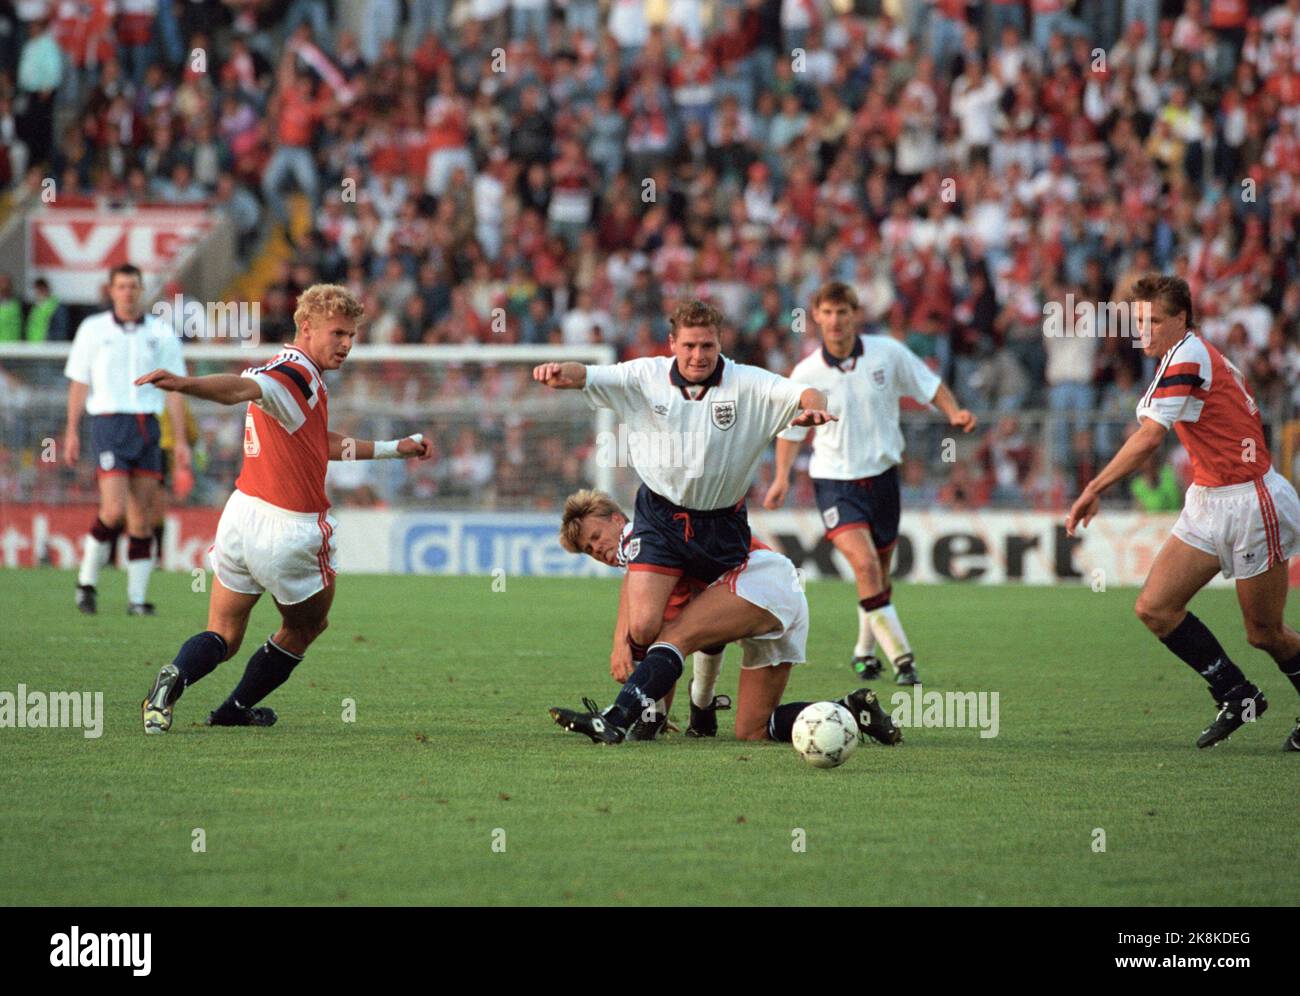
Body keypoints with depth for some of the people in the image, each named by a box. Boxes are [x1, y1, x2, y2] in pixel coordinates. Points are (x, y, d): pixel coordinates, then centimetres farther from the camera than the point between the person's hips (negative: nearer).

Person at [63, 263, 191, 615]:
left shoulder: (161, 333, 8)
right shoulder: (93, 329, 5)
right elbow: (78, 384, 8)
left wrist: (180, 440, 4)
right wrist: (72, 432, 1)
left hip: (148, 427, 2)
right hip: (109, 424, -2)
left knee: (142, 518, 1)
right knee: (114, 511, -15)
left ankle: (138, 597, 6)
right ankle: (86, 580, 3)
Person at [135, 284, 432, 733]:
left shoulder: (301, 375, 16)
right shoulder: (296, 373, -16)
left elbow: (322, 443, 30)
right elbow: (241, 388, -35)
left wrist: (394, 448, 37)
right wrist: (185, 385, -55)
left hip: (241, 518, 8)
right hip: (290, 532, -8)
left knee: (223, 635, 9)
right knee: (306, 626, 19)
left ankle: (175, 677, -21)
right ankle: (236, 709, 28)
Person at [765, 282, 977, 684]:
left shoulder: (887, 352, -5)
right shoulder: (806, 374, -7)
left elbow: (929, 386, 7)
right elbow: (791, 429, 5)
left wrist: (954, 413, -11)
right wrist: (782, 477, -6)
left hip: (882, 474, 3)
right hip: (835, 481, -3)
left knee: (880, 573, 12)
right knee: (865, 564, -22)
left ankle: (866, 650, 36)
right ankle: (901, 657, -17)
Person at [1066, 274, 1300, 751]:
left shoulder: (1187, 357, -18)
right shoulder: (1195, 355, 10)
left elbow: (1149, 438, -27)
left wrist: (1095, 488, -26)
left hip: (1249, 504, -9)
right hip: (1208, 504, 9)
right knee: (1155, 608, -2)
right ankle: (1237, 696, 10)